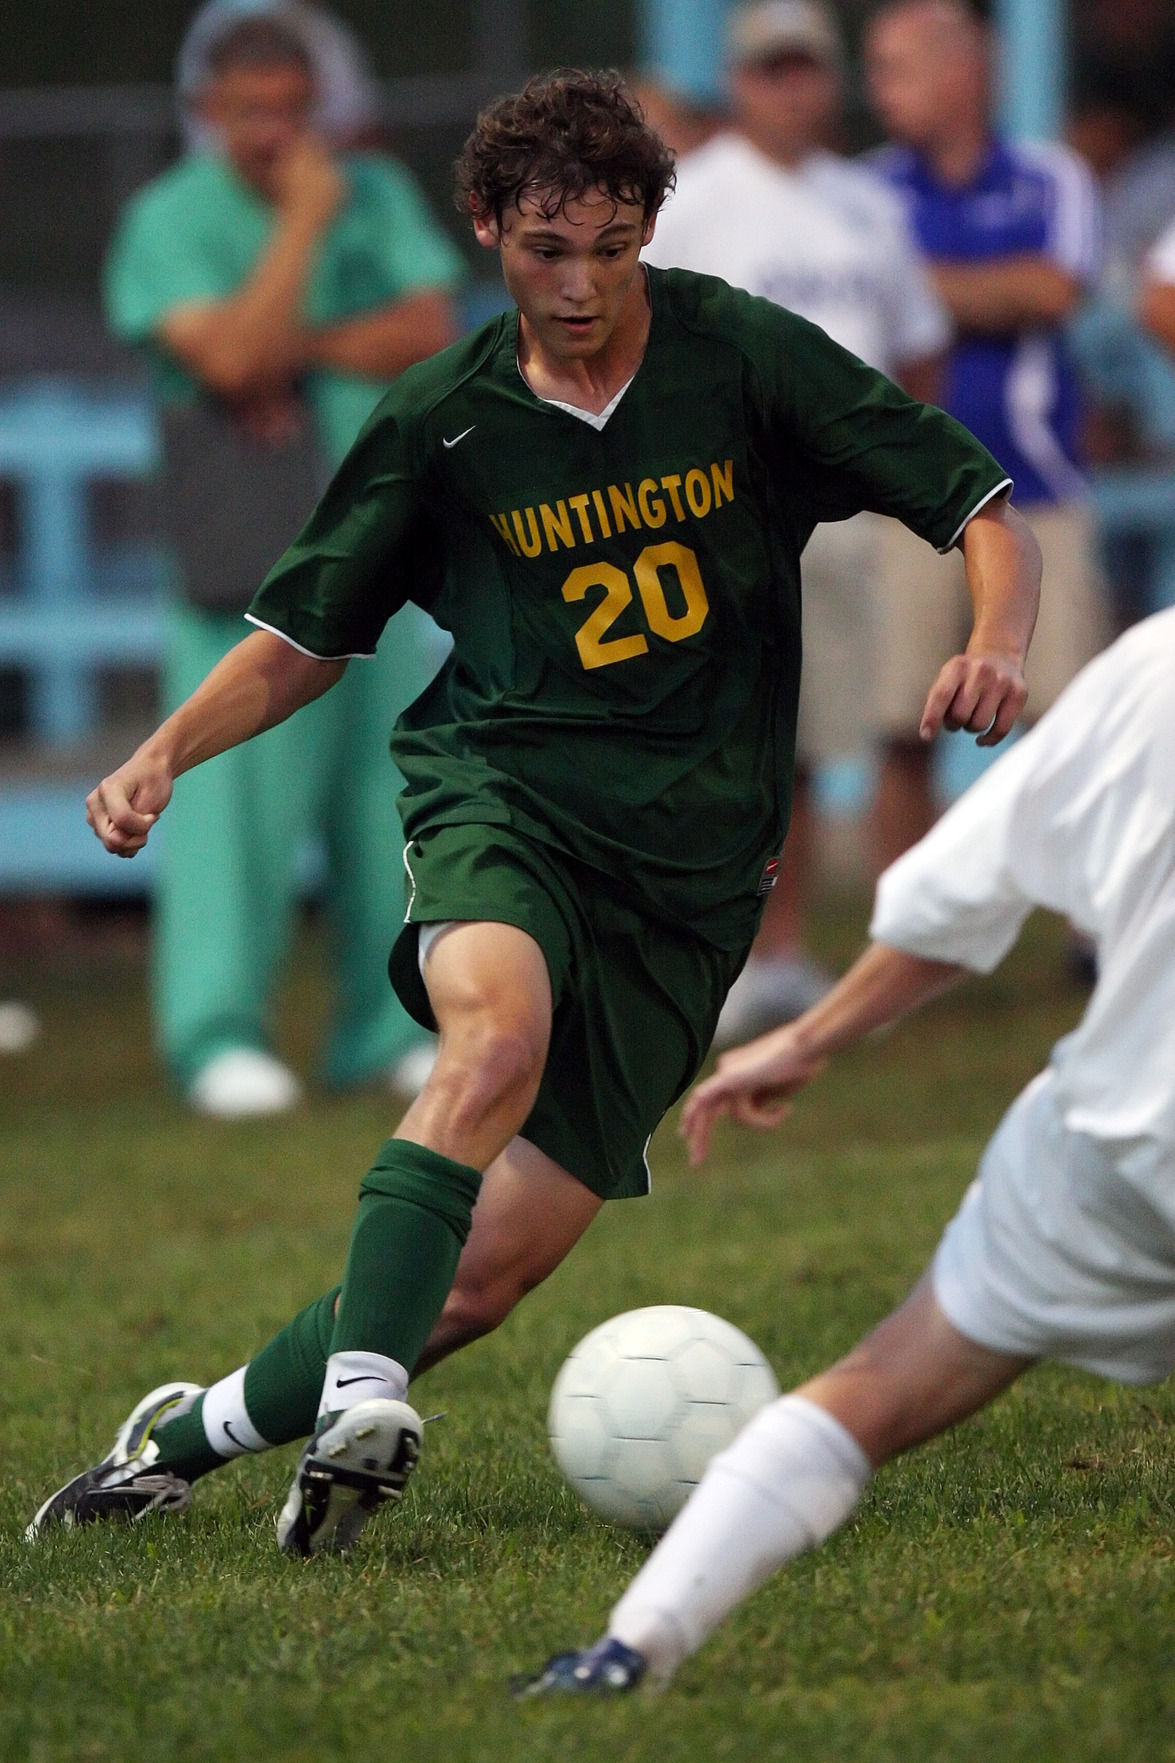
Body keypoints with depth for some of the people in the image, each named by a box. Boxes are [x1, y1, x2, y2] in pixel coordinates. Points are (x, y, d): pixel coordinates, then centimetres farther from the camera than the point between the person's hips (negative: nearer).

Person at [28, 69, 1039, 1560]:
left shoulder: (744, 357, -2)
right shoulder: (440, 423, 3)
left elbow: (980, 506, 0)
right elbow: (305, 637, 13)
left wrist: (996, 643, -21)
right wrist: (166, 751, -4)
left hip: (693, 862, 0)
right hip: (501, 793, 0)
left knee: (491, 1272, -6)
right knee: (499, 1031, -38)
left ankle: (193, 1433, 11)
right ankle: (363, 1403, -44)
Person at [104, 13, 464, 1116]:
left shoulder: (376, 196, 11)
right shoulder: (170, 220, -4)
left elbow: (432, 332, -2)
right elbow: (228, 356, -18)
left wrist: (300, 349, -12)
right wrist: (303, 222, -15)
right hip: (244, 556, -4)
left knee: (390, 778, 4)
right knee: (233, 784, -10)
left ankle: (390, 1026, 11)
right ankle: (218, 1036, -9)